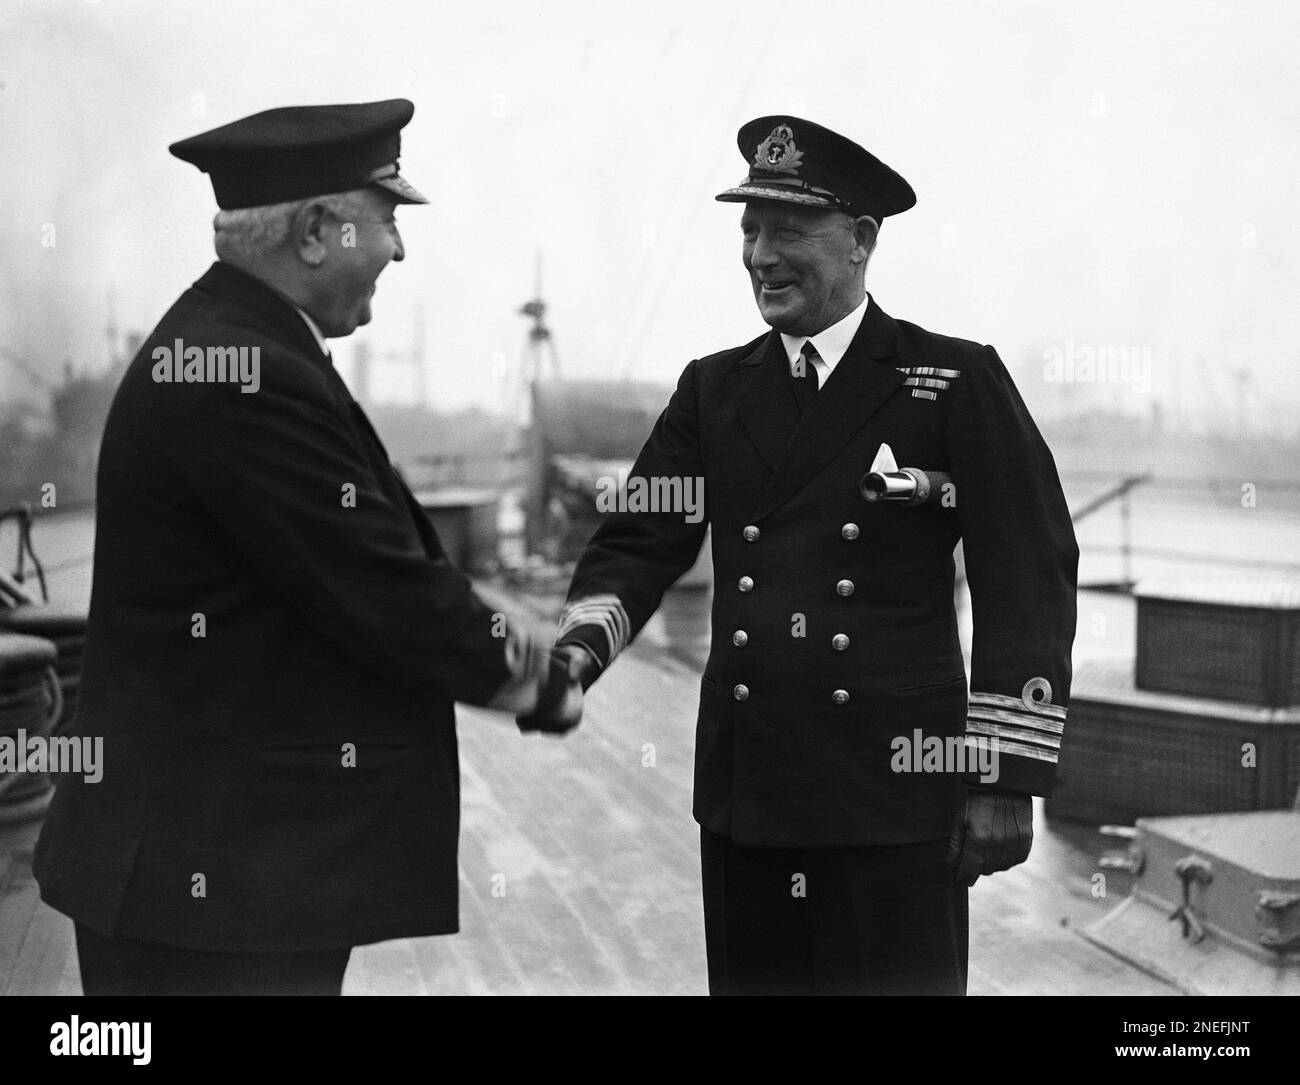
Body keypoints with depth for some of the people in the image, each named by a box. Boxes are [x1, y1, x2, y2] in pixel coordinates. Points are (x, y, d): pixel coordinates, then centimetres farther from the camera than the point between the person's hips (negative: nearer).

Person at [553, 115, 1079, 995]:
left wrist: (1008, 780, -7)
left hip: (897, 798, -4)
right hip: (745, 792, 4)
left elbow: (1031, 582, -4)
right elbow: (637, 544, 7)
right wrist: (579, 646, -14)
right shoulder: (713, 390, 11)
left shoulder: (959, 384, -2)